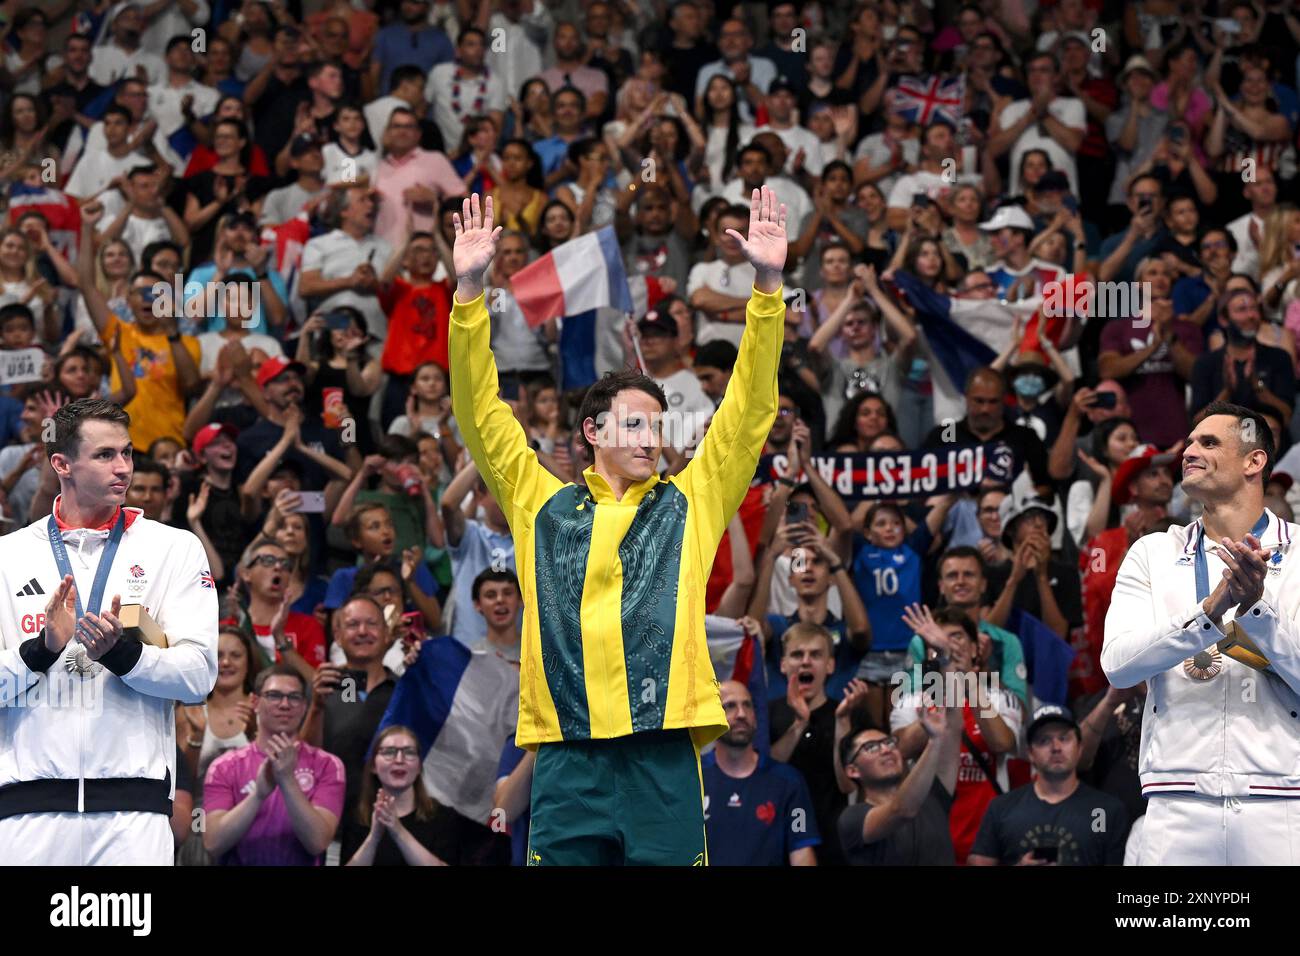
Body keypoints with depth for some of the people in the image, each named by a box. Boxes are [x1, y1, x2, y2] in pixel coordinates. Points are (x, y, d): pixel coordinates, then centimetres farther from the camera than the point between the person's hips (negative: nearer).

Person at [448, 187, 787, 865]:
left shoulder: (689, 504, 14)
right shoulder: (542, 506, 13)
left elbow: (748, 414, 9)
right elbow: (482, 414, 8)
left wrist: (767, 289, 0)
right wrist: (470, 293, -2)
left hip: (664, 752, 0)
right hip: (568, 753, 0)